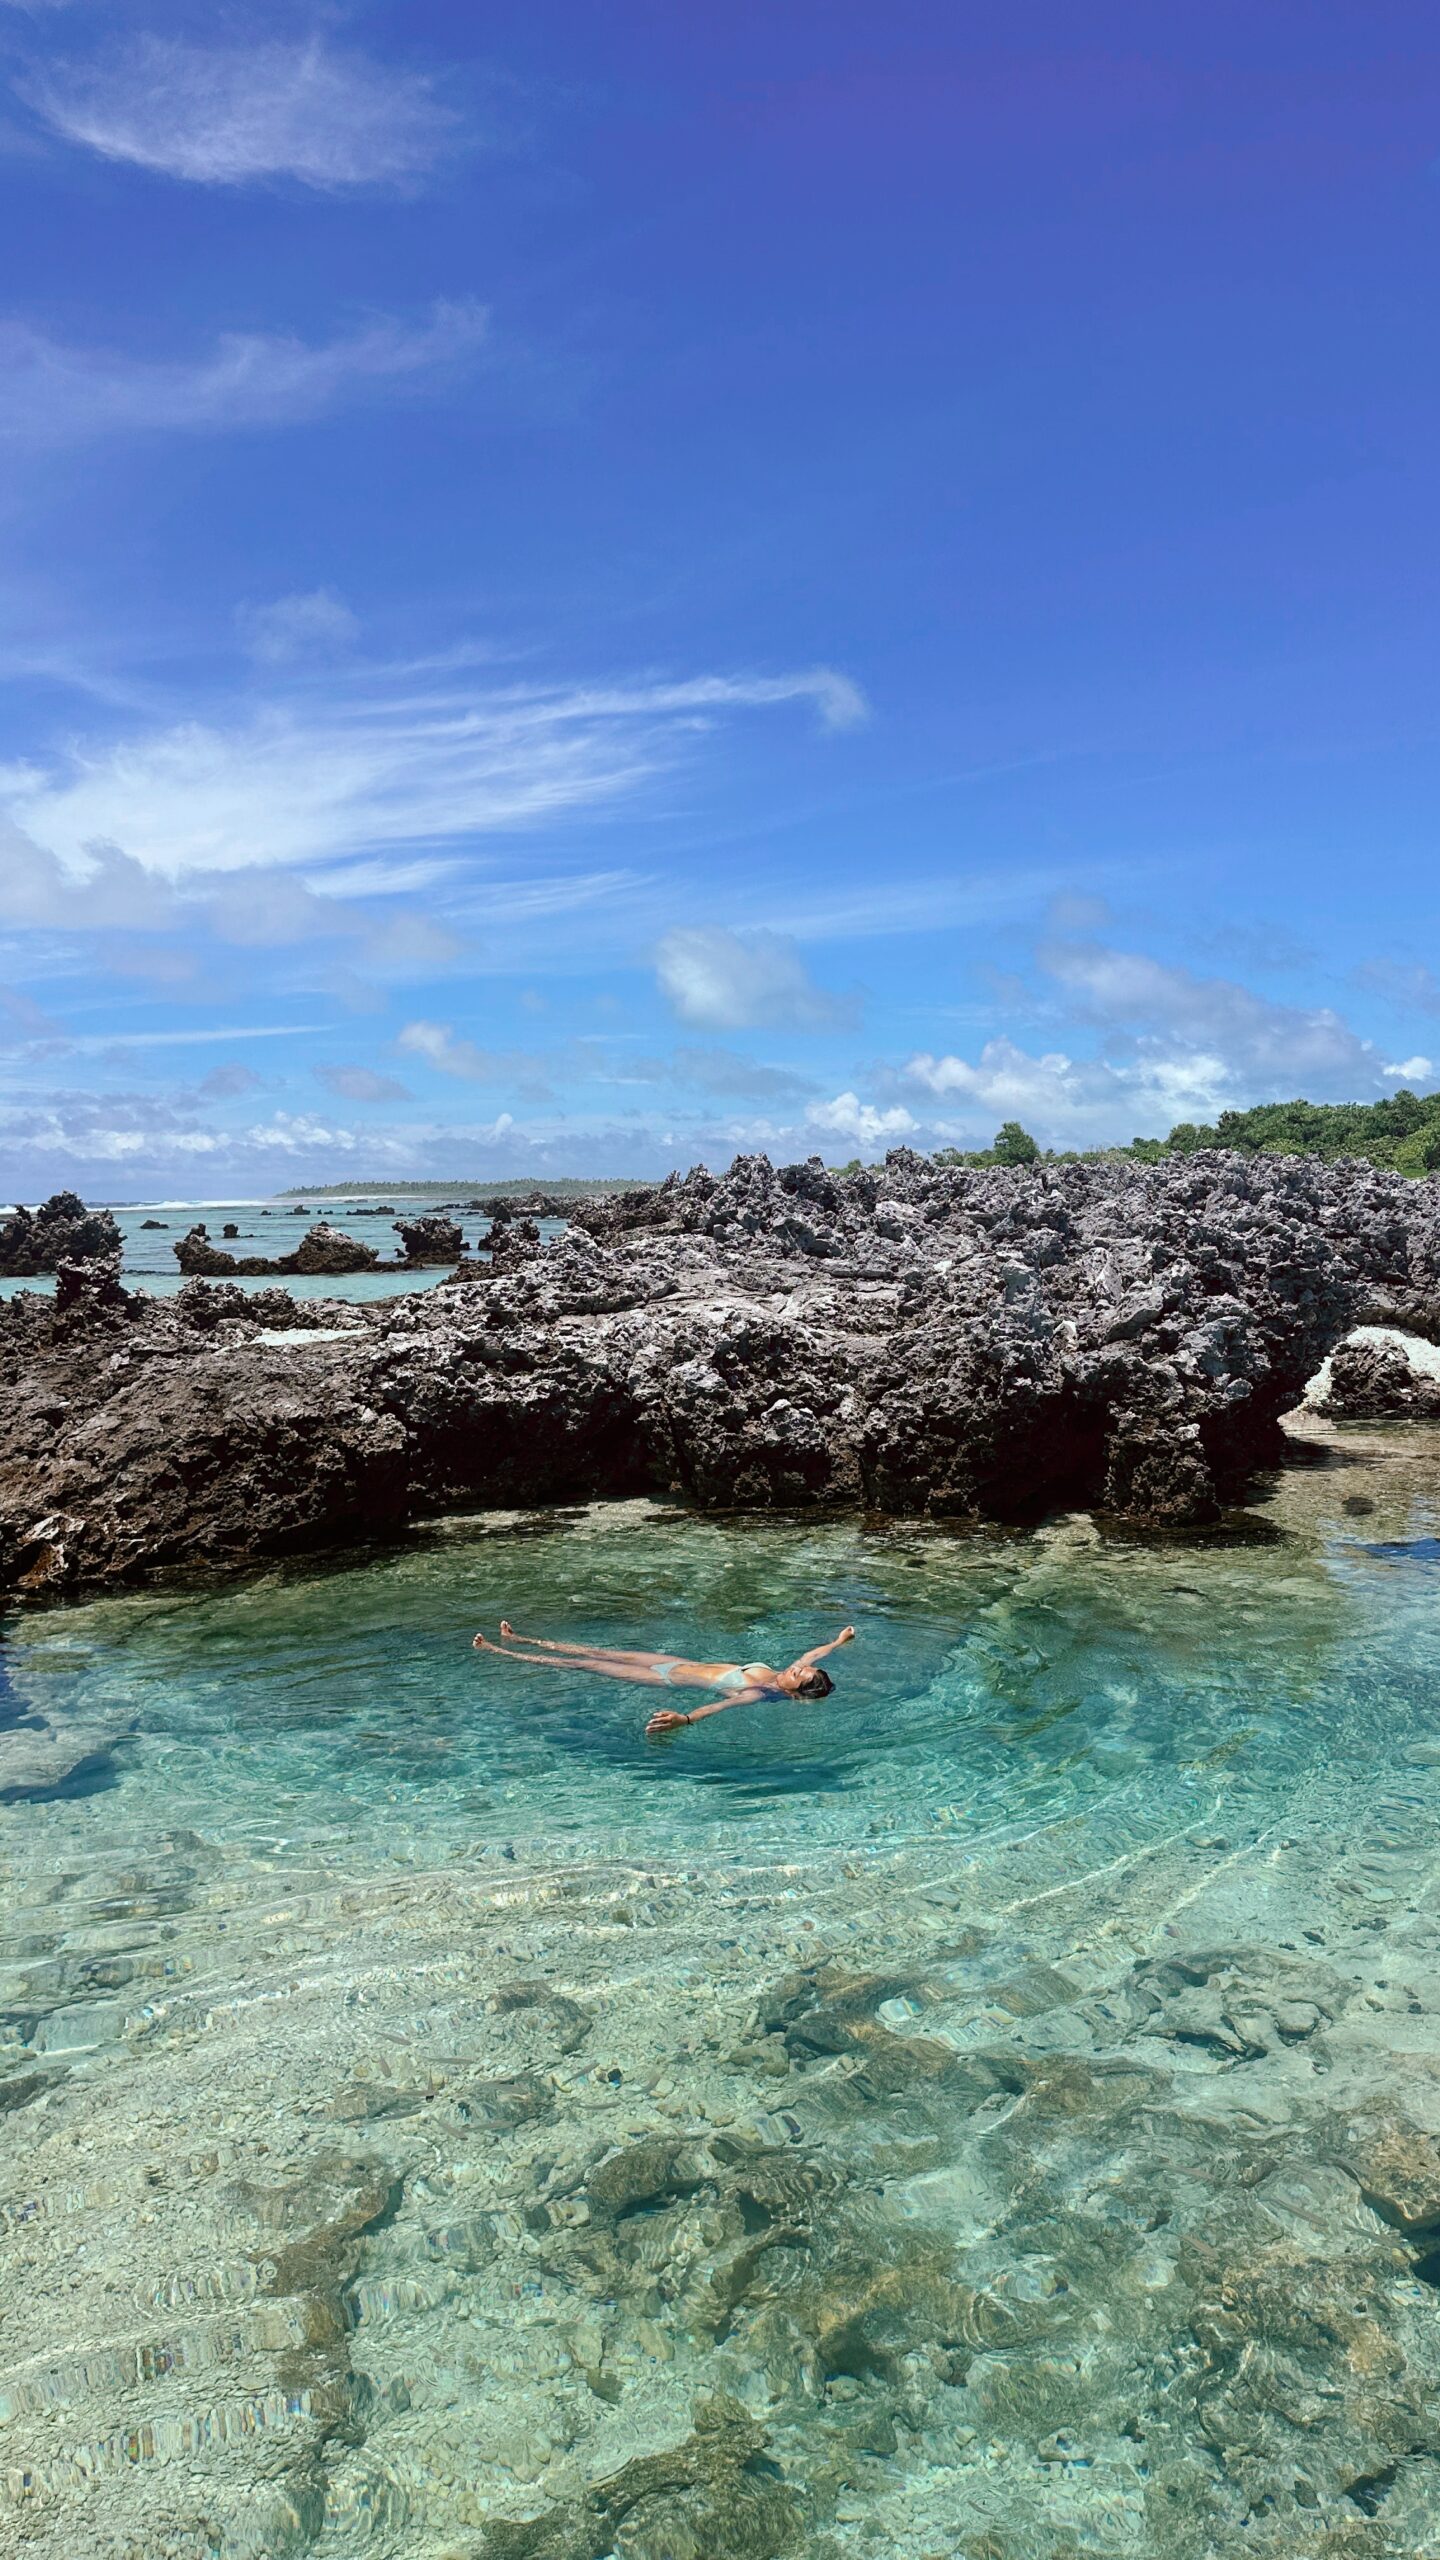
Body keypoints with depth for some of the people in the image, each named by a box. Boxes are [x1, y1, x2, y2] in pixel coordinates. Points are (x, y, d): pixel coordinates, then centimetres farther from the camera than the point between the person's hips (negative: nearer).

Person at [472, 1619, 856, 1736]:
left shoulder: (760, 1694, -28)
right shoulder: (775, 1676, -7)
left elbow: (723, 1703, -47)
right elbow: (810, 1656, 14)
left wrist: (685, 1718, -63)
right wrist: (837, 1643, 25)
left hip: (669, 1679, -7)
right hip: (680, 1664, 7)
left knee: (584, 1664, 1)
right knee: (602, 1652, 16)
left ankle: (500, 1652, 14)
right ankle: (520, 1640, 31)